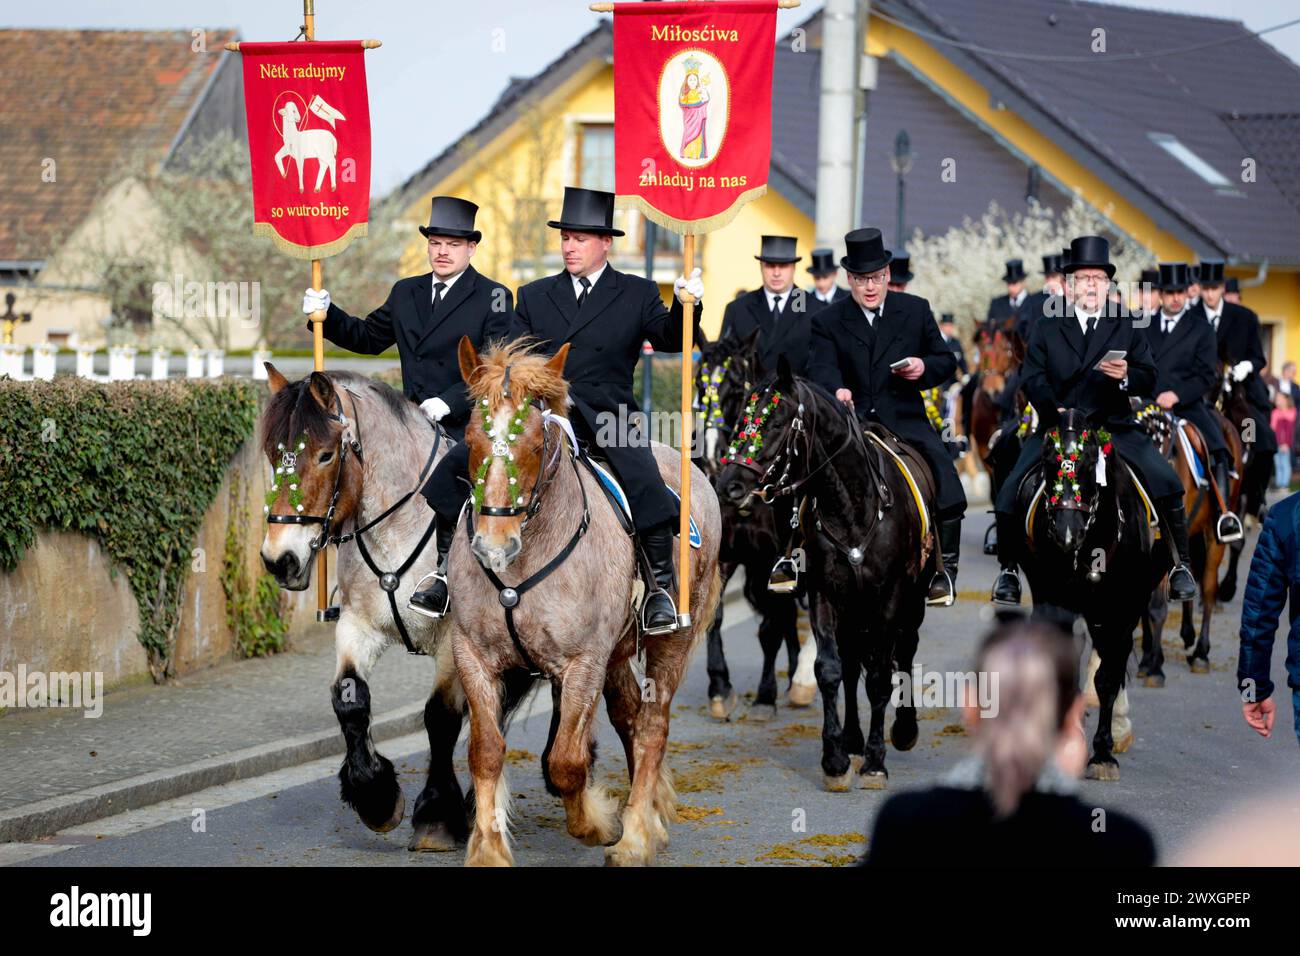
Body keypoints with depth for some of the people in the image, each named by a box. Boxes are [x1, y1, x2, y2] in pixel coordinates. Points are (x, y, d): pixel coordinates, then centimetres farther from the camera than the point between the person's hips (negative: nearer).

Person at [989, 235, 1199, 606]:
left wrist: (1126, 376, -19)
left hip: (1115, 425, 0)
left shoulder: (1127, 326, 8)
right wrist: (1054, 408, -19)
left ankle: (1181, 565, -5)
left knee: (1167, 484, -20)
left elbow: (1148, 379, 5)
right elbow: (1032, 377, 0)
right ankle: (1008, 569, 6)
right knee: (1010, 492, -15)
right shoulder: (1047, 327, 8)